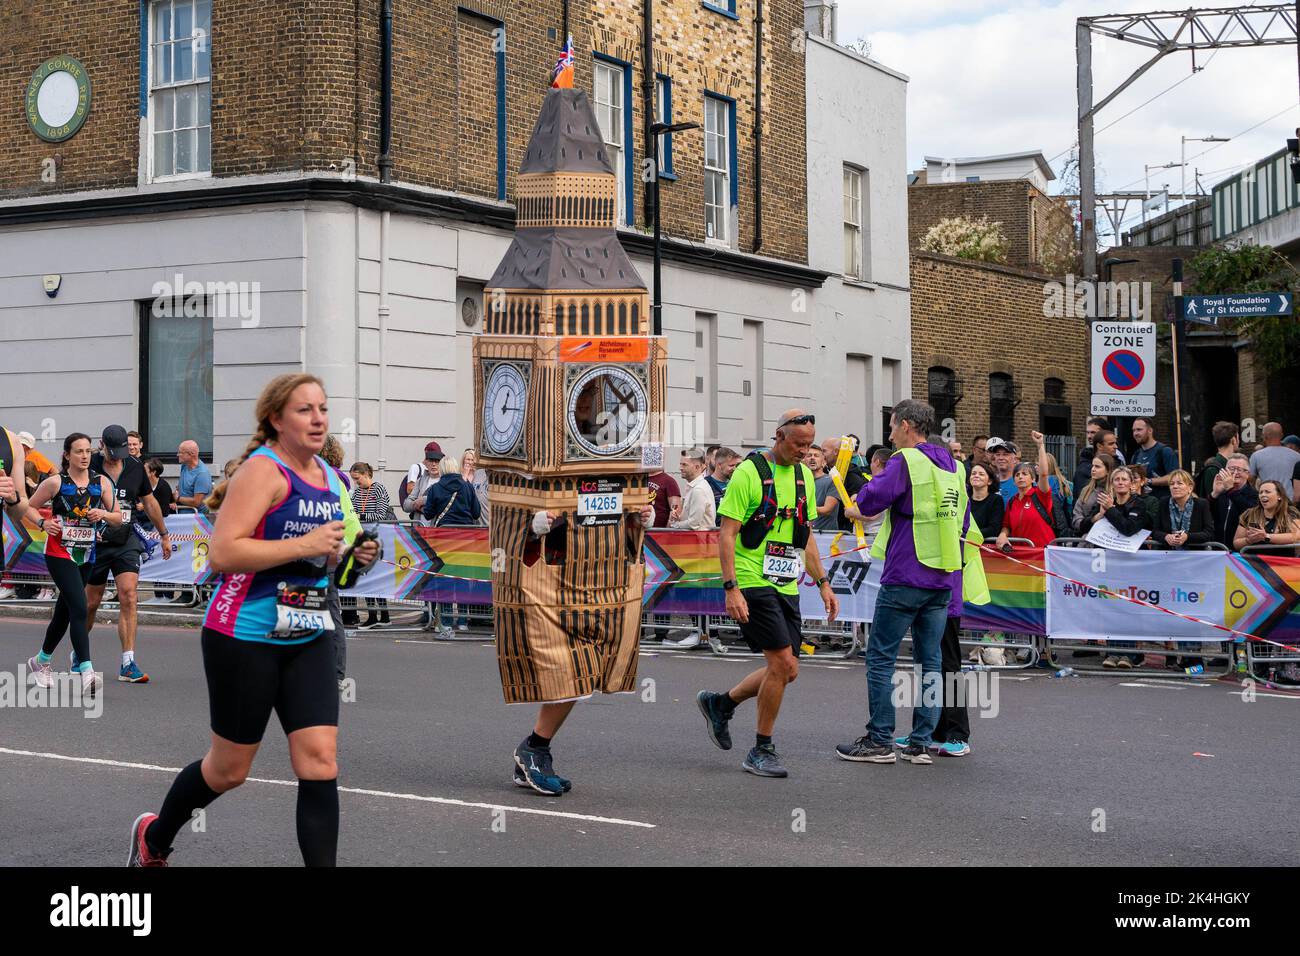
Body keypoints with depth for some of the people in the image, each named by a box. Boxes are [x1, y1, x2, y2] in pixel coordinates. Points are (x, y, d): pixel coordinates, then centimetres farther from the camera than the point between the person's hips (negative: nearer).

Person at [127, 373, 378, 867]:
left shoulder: (330, 477, 10)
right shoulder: (263, 470, -14)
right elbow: (222, 553, -25)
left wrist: (354, 554, 7)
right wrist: (305, 545, -26)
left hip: (309, 637, 7)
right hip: (245, 636, -6)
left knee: (320, 760, -6)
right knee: (229, 769, 9)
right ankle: (154, 837, 37)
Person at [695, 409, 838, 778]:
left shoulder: (804, 475, 12)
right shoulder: (749, 472, -10)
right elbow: (727, 533, -12)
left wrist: (822, 583, 15)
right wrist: (731, 588, -19)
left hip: (787, 586, 8)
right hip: (753, 583, -8)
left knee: (787, 671, 7)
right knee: (782, 663, -13)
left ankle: (720, 703, 28)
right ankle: (761, 751, 2)